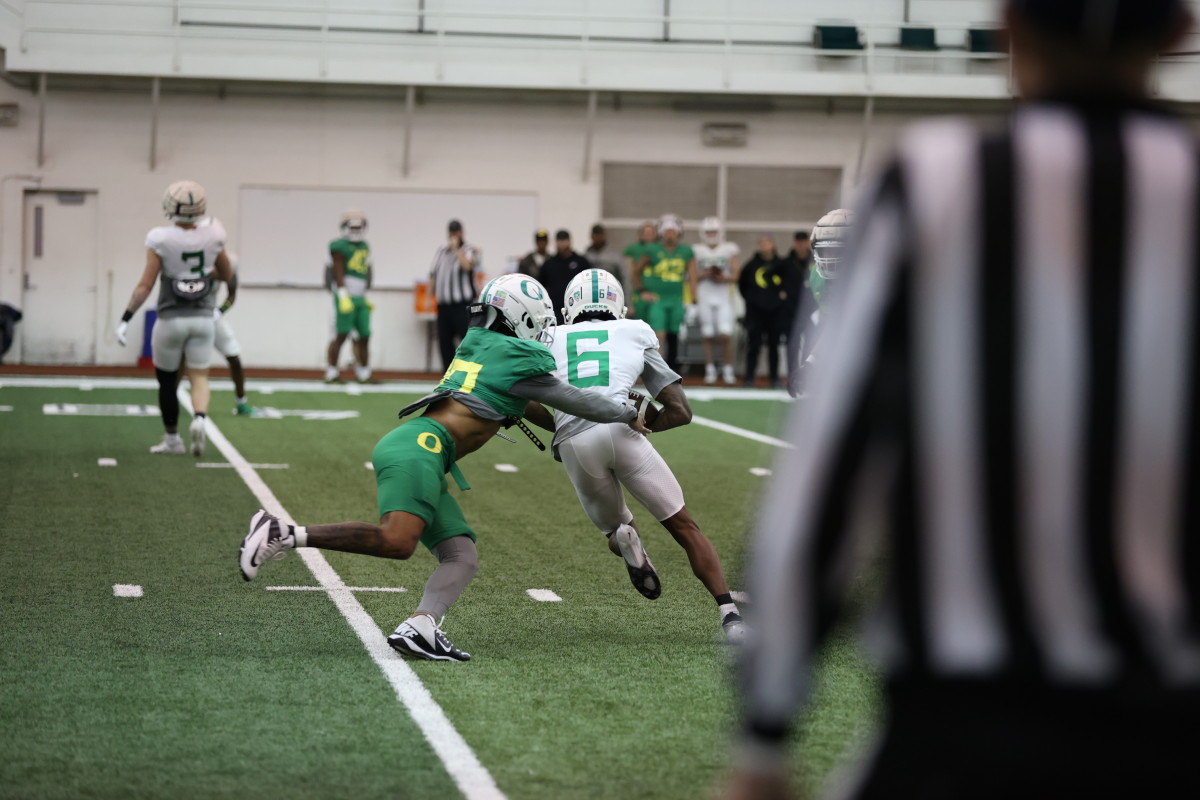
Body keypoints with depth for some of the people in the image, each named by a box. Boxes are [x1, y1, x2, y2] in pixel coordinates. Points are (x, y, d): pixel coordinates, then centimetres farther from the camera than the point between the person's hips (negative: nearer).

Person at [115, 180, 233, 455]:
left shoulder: (160, 240, -14)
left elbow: (145, 285, -13)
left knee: (167, 380, 15)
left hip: (171, 318, -2)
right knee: (199, 376, 9)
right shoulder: (212, 237, -6)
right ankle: (200, 419, -20)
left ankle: (172, 438, 23)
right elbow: (227, 275, 10)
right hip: (202, 318, 2)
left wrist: (125, 320, -7)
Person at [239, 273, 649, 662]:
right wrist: (629, 413, 25)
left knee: (463, 555, 1)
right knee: (396, 541, -27)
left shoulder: (475, 346, 26)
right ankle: (284, 535, -27)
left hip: (412, 451, 10)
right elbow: (572, 400, 10)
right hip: (418, 448, -10)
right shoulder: (519, 359, 1)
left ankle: (418, 628, -21)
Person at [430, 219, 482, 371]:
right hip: (444, 304, 6)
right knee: (444, 341, 6)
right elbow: (433, 275, 17)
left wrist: (456, 249, -13)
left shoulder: (470, 251, -2)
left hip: (463, 305, -5)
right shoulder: (441, 251, 15)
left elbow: (467, 266, -22)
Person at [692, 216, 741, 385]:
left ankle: (728, 371, -2)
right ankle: (710, 371, 8)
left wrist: (723, 278, -12)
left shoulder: (729, 250, 7)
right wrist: (705, 274, -13)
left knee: (726, 336, -11)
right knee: (708, 336, 1)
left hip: (723, 297, -1)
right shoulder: (697, 251, 8)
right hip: (704, 297, 1)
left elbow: (736, 276, 5)